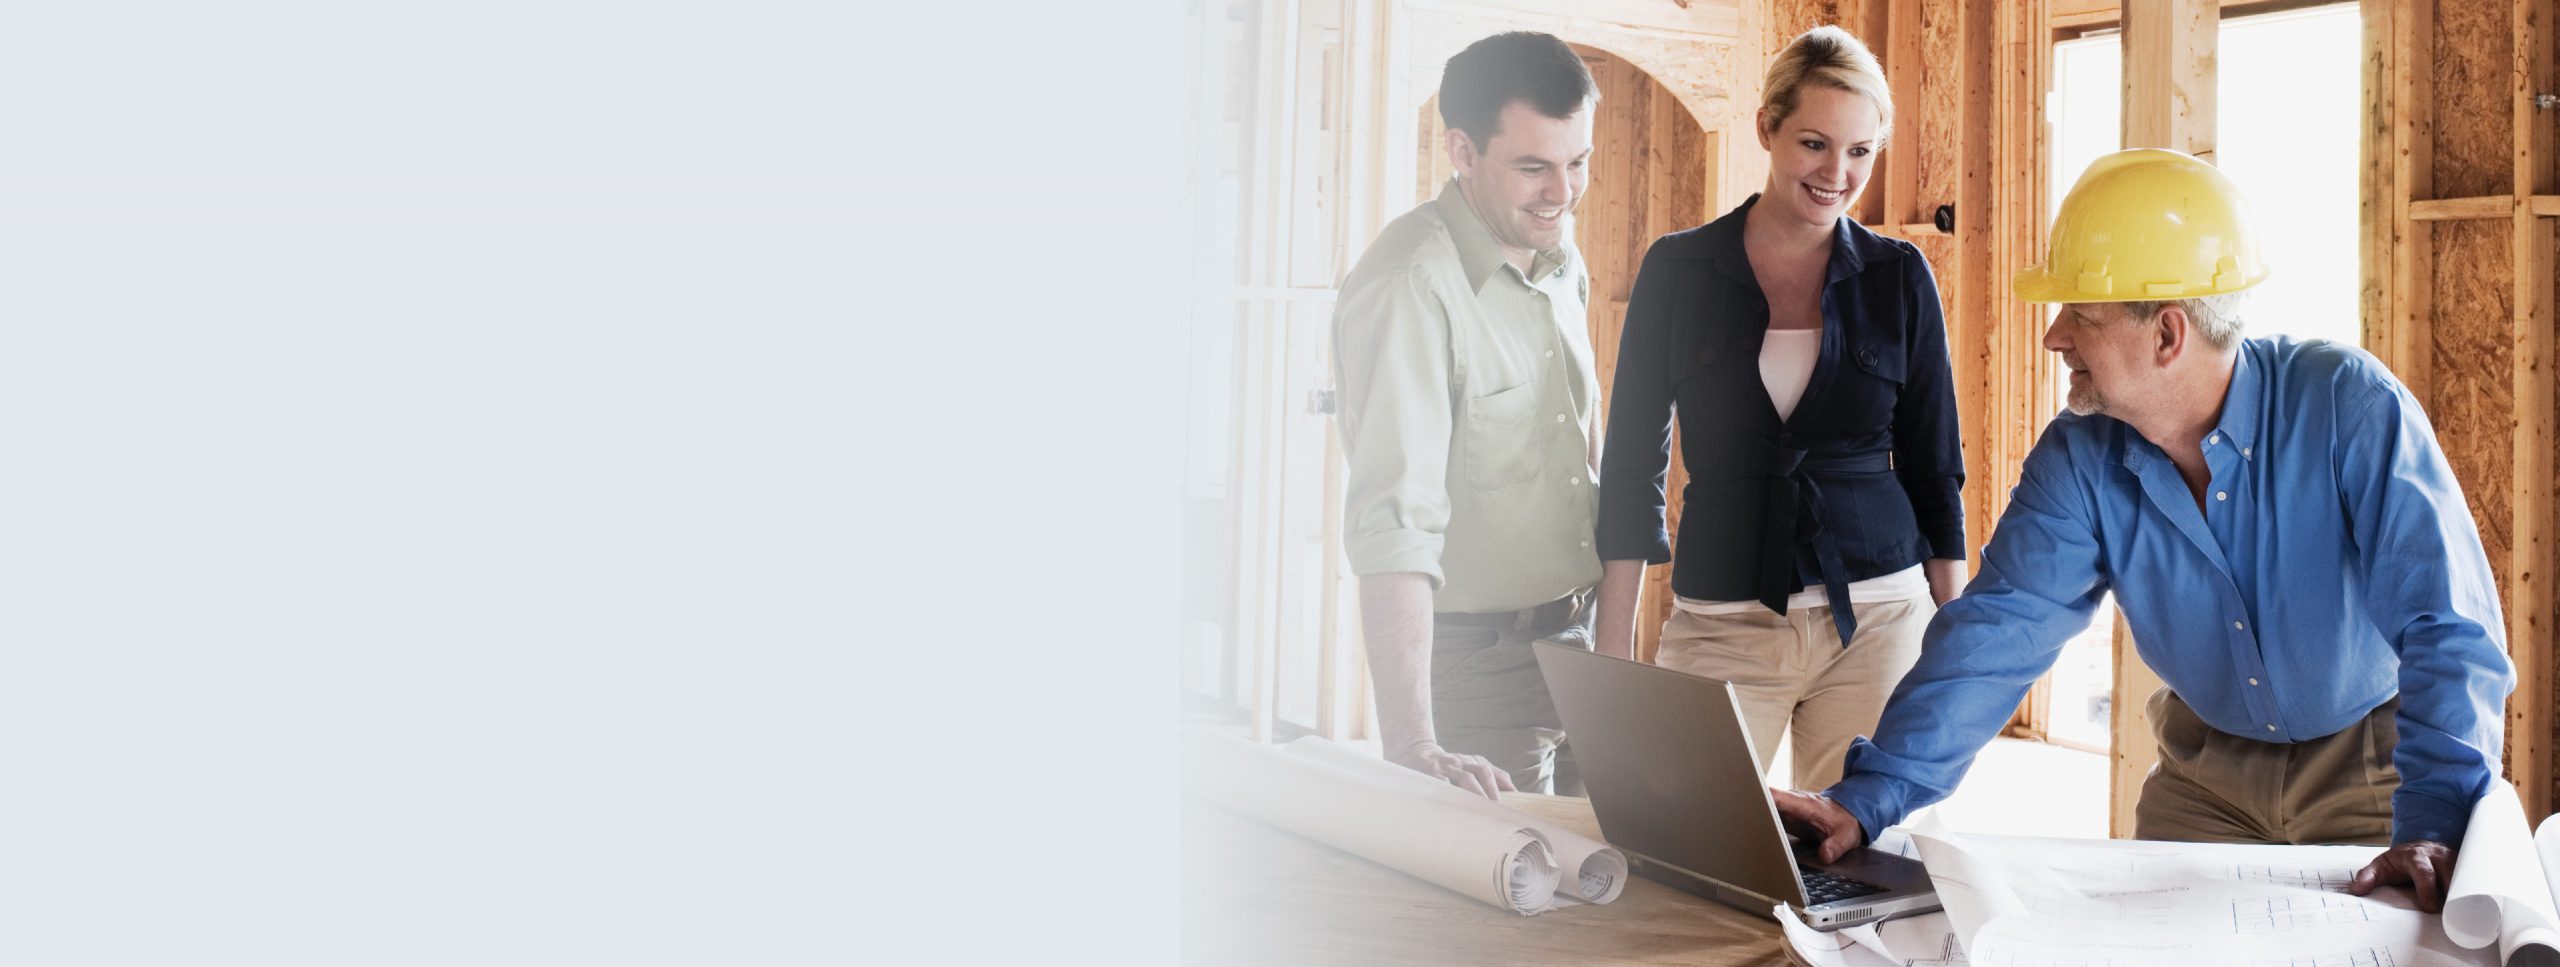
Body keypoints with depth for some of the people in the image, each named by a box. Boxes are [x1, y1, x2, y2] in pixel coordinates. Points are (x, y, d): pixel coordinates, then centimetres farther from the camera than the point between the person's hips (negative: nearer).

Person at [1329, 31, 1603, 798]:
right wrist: (1413, 745, -38)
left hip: (1574, 643, 8)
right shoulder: (1409, 285, -21)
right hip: (1472, 658, -7)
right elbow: (1396, 518, -31)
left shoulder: (1560, 260, 6)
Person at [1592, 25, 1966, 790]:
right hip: (1722, 623, -1)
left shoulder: (1898, 277, 4)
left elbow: (1934, 463, 9)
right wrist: (1614, 654, -2)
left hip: (1877, 617, 1)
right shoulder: (1678, 269, 1)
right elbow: (1632, 463, 2)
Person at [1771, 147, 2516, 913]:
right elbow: (1996, 634, -19)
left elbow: (2447, 626, -29)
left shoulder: (2349, 407, -26)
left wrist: (2434, 825, -40)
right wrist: (1870, 796, -31)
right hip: (2210, 770, 4)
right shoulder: (2078, 462, -15)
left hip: (2373, 763, -3)